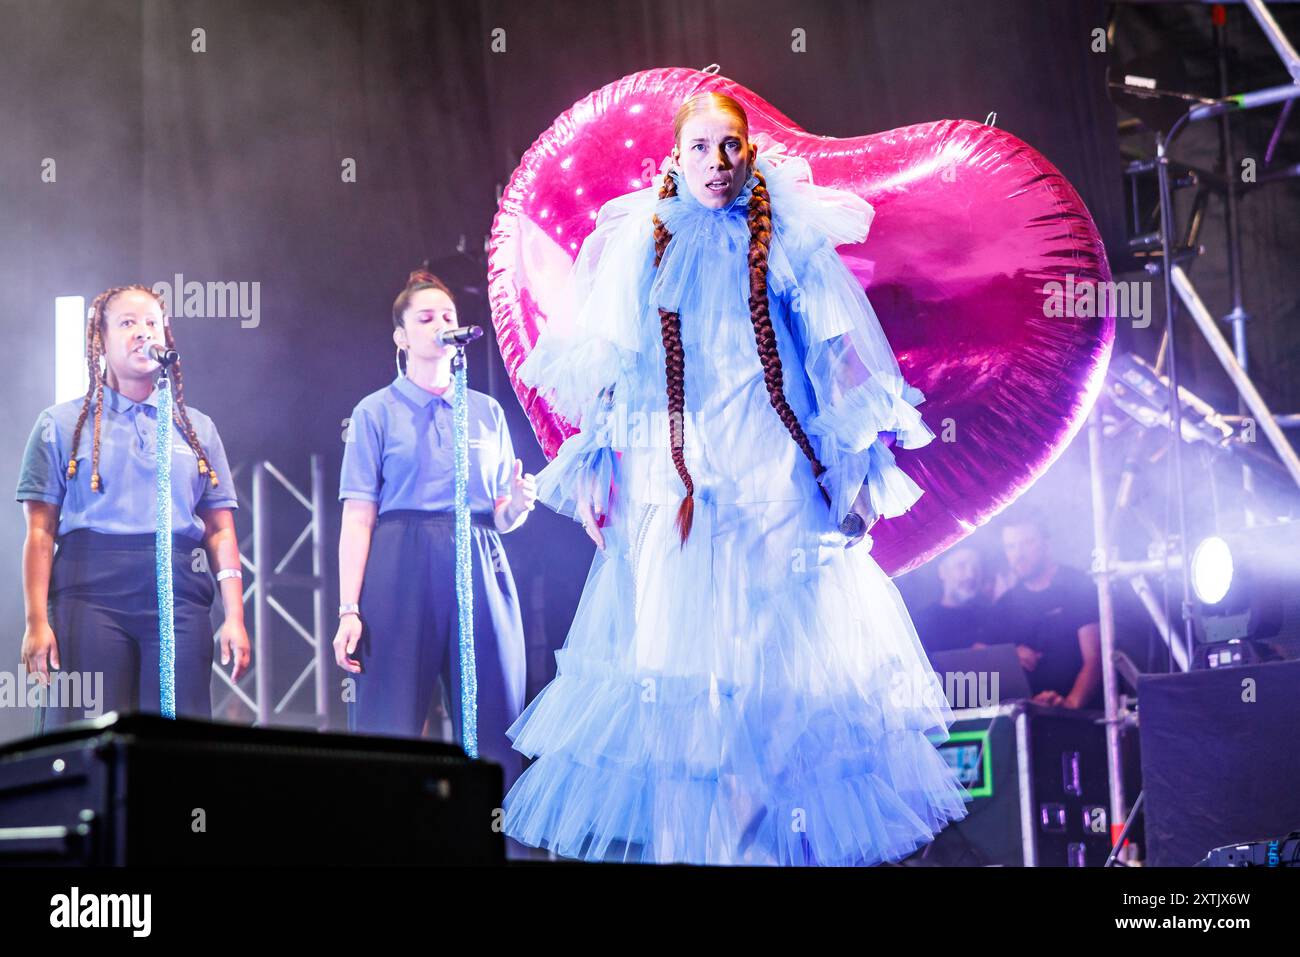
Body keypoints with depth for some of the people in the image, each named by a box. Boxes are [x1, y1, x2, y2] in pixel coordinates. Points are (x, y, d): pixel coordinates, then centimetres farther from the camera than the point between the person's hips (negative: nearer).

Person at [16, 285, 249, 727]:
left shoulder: (197, 428, 18)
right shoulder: (63, 424, 11)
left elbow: (221, 531, 13)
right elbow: (40, 532, 4)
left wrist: (234, 617, 2)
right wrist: (37, 621, -6)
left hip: (178, 593, 2)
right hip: (91, 591, -2)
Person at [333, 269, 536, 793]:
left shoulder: (487, 412, 17)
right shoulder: (377, 412, 7)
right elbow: (357, 518, -1)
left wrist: (518, 504, -6)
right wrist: (349, 610, -10)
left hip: (478, 570, 3)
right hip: (402, 572, -3)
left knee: (492, 729, -2)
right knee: (388, 731, -7)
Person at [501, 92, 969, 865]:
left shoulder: (789, 242, 4)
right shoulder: (639, 245, 7)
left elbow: (838, 362, 4)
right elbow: (606, 369, 10)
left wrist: (857, 468, -1)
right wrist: (592, 467, 5)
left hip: (776, 480, -1)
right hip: (672, 483, 1)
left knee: (779, 649, -2)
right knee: (669, 650, 0)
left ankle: (779, 826, 8)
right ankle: (676, 825, 7)